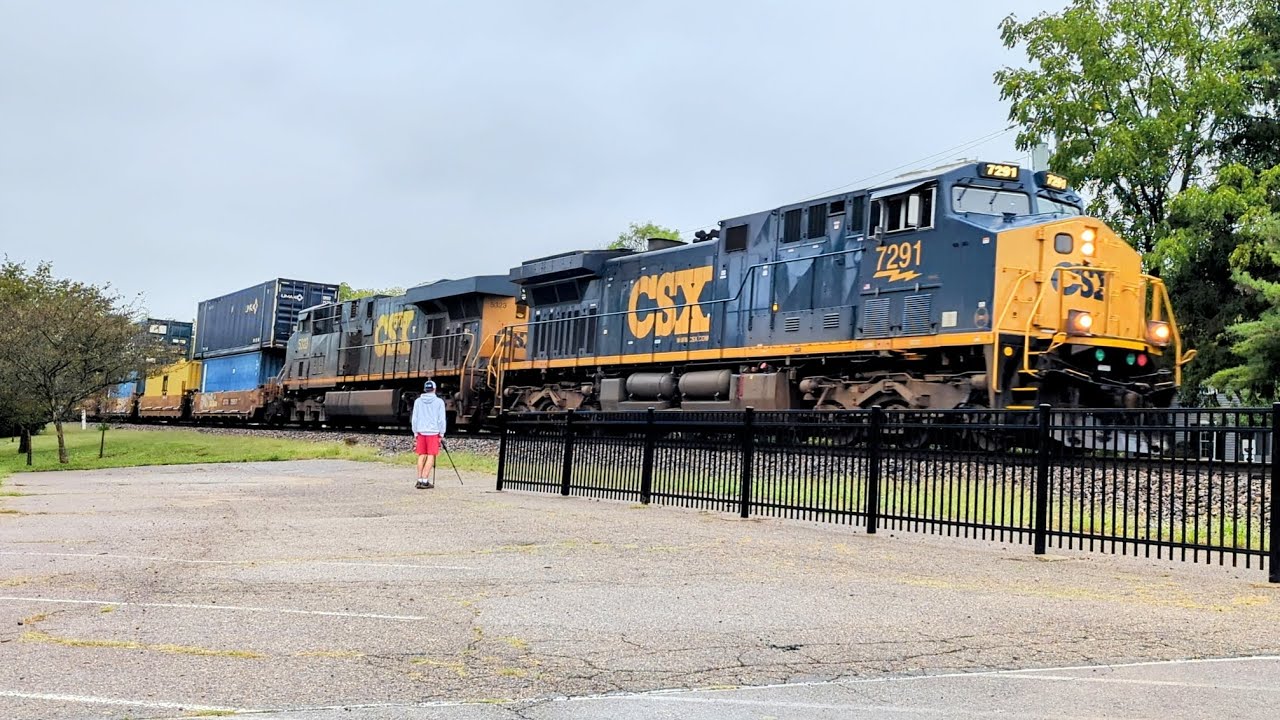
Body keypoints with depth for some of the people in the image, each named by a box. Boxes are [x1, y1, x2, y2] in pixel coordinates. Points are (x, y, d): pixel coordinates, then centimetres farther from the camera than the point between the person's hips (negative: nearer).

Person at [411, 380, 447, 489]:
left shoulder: (418, 401, 6)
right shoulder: (439, 402, -3)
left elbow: (415, 419, 8)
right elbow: (441, 419, -3)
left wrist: (415, 433, 14)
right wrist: (442, 434, 5)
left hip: (421, 432, 3)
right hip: (433, 432, -3)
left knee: (422, 456, 10)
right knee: (431, 456, -1)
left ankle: (420, 480, 7)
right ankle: (425, 481, -7)